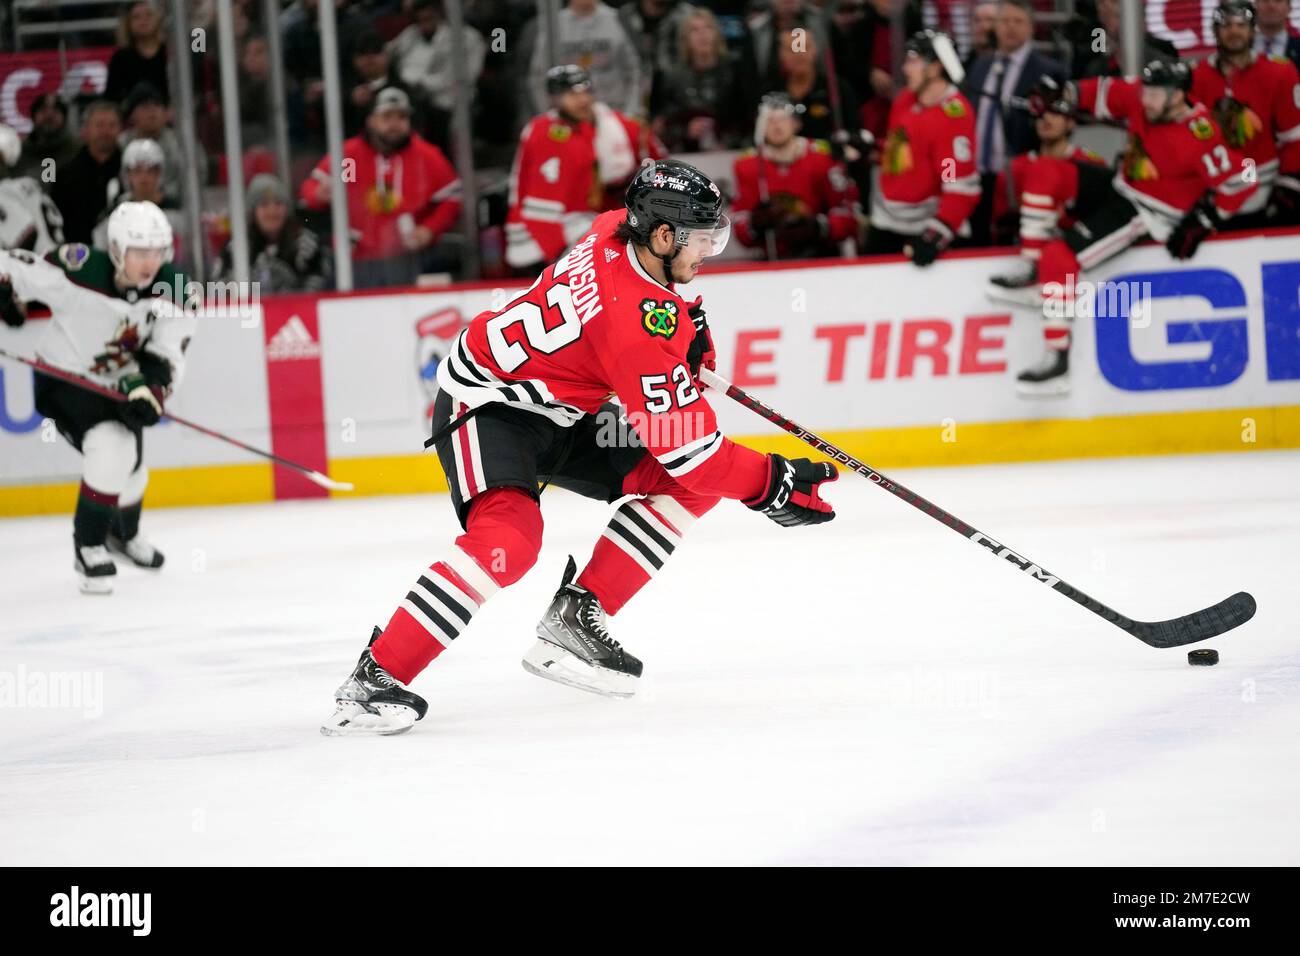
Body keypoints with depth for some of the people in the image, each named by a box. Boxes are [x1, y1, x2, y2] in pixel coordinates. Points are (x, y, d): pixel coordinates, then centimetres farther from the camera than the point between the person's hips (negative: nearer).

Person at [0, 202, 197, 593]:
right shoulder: (79, 271, -31)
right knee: (109, 449, -27)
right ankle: (88, 546, -12)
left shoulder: (169, 289, -17)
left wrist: (149, 389, -35)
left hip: (119, 383, 6)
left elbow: (166, 355, -20)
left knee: (129, 466, 22)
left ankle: (125, 532, 55)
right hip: (64, 380, -6)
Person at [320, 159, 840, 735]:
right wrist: (770, 485, -19)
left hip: (561, 415, 10)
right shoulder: (638, 318, -30)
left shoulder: (617, 231, -5)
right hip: (488, 404, -10)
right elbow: (681, 439, -27)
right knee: (508, 539, -33)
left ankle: (572, 622, 2)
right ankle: (374, 680, -28)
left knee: (684, 484, 0)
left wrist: (686, 330, 10)